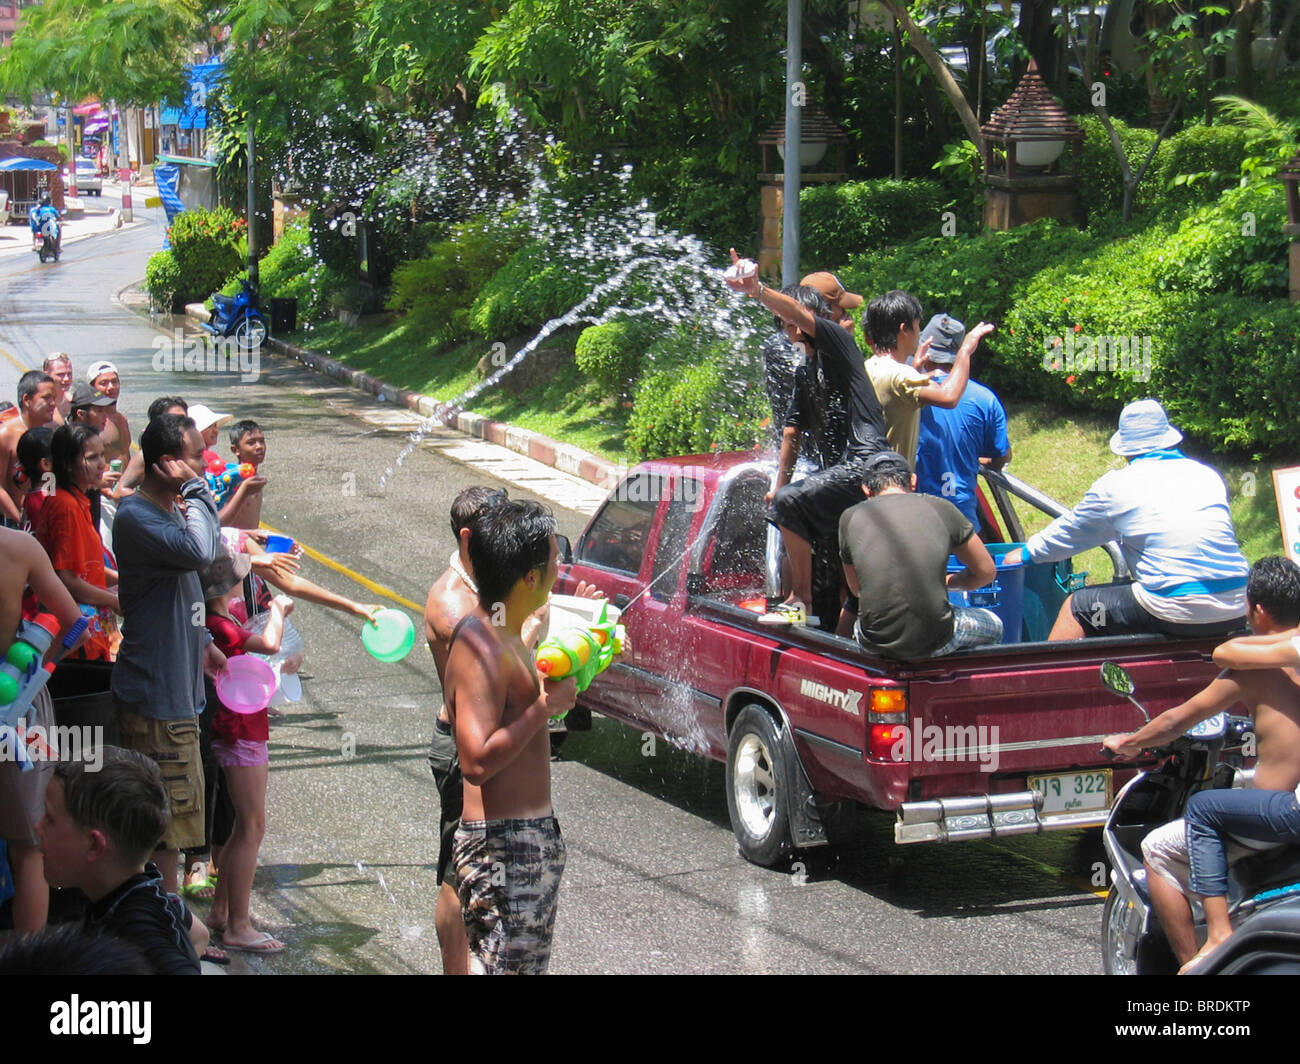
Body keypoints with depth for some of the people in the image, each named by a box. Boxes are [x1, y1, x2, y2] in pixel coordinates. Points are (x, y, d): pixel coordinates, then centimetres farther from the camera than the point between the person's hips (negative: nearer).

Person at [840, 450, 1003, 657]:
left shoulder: (851, 518, 3)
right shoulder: (941, 509, 1)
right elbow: (986, 572, 11)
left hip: (876, 643, 1)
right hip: (935, 644, -1)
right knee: (994, 625, 31)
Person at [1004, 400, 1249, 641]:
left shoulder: (1116, 485, 2)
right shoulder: (1208, 475, 15)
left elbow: (1068, 533, 18)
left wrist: (1027, 552, 37)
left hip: (1176, 613, -5)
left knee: (1076, 607, 14)